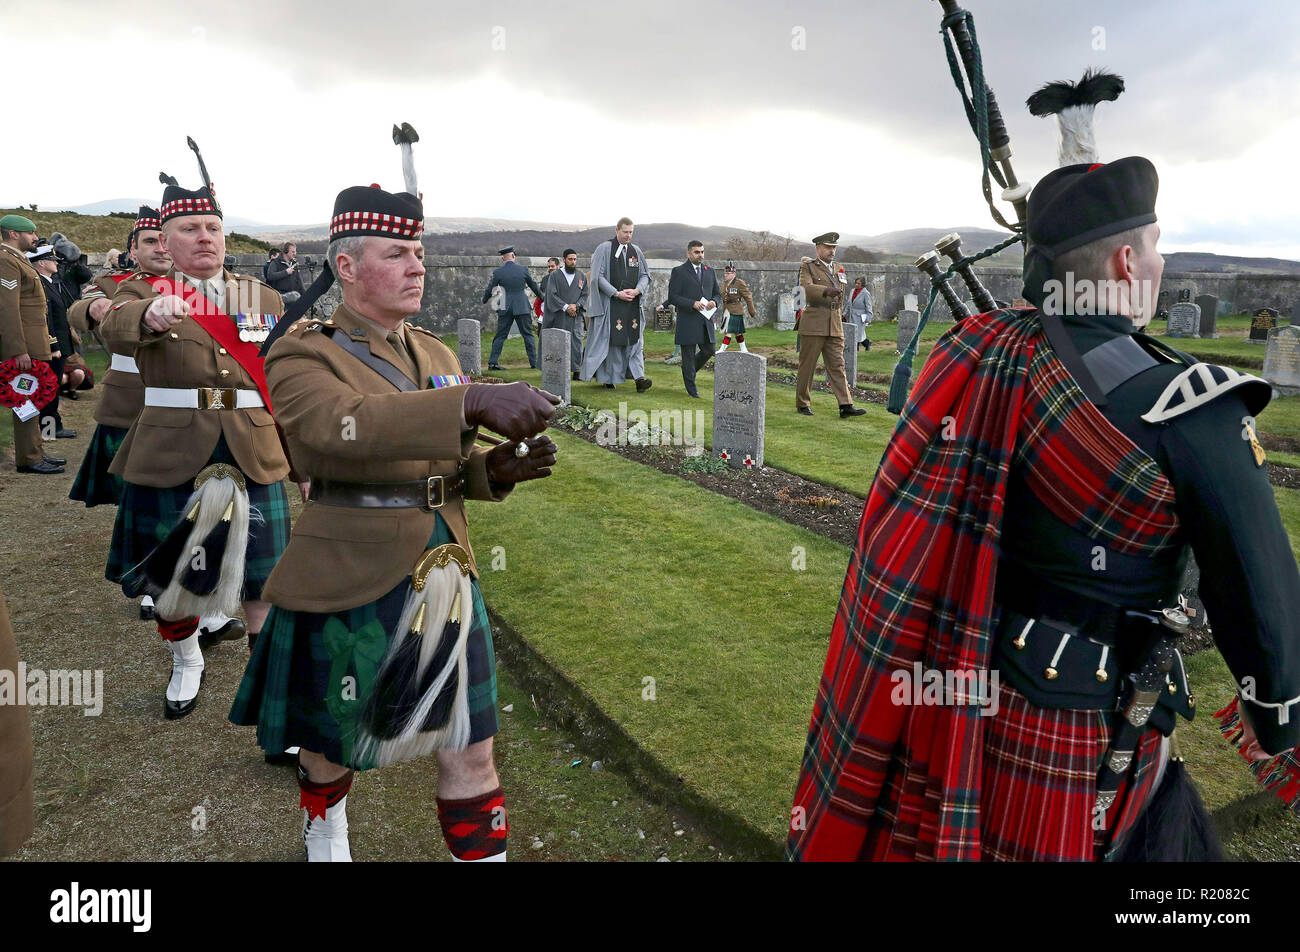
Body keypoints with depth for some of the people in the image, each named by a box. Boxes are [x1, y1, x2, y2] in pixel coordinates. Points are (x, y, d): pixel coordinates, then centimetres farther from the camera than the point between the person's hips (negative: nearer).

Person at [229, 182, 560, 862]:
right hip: (348, 585, -4)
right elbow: (344, 426, -33)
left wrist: (499, 468, -8)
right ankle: (324, 832, 53)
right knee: (332, 741, 20)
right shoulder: (303, 355, -10)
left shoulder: (434, 353, 9)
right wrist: (474, 402, -44)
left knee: (471, 754, 6)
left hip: (444, 575, 4)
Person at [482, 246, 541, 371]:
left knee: (500, 336, 7)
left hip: (505, 308, 0)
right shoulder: (523, 269, -2)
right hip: (522, 307, 0)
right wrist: (541, 297, 28)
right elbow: (533, 285, 10)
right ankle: (534, 363, 6)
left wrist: (484, 300, 26)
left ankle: (492, 362, 2)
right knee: (528, 335, 7)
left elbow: (489, 290, 4)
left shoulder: (498, 272, -3)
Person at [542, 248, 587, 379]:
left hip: (576, 316, 2)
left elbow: (585, 294, 8)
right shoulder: (554, 276, 4)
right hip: (559, 317, -2)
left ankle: (576, 371, -5)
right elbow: (551, 294, -5)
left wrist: (576, 305, -11)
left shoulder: (581, 276, 12)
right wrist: (565, 307, -15)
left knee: (576, 343, -7)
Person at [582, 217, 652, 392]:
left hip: (632, 303, 4)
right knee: (612, 340, 0)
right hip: (611, 303, -4)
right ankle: (609, 378, 9)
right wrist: (617, 293, -15)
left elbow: (645, 275, 13)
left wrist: (636, 290, -7)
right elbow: (598, 276, -8)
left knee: (635, 338, -4)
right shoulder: (604, 248, -3)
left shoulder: (636, 251, 12)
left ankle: (638, 377, -10)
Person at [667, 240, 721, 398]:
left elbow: (718, 294, 16)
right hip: (688, 321, -5)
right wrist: (692, 304, -20)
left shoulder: (709, 271, 14)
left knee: (708, 351, 5)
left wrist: (714, 302, -8)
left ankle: (689, 371, 32)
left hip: (706, 320, 5)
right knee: (688, 354, 2)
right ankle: (691, 388, 12)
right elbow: (672, 297, -9)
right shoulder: (679, 272, -3)